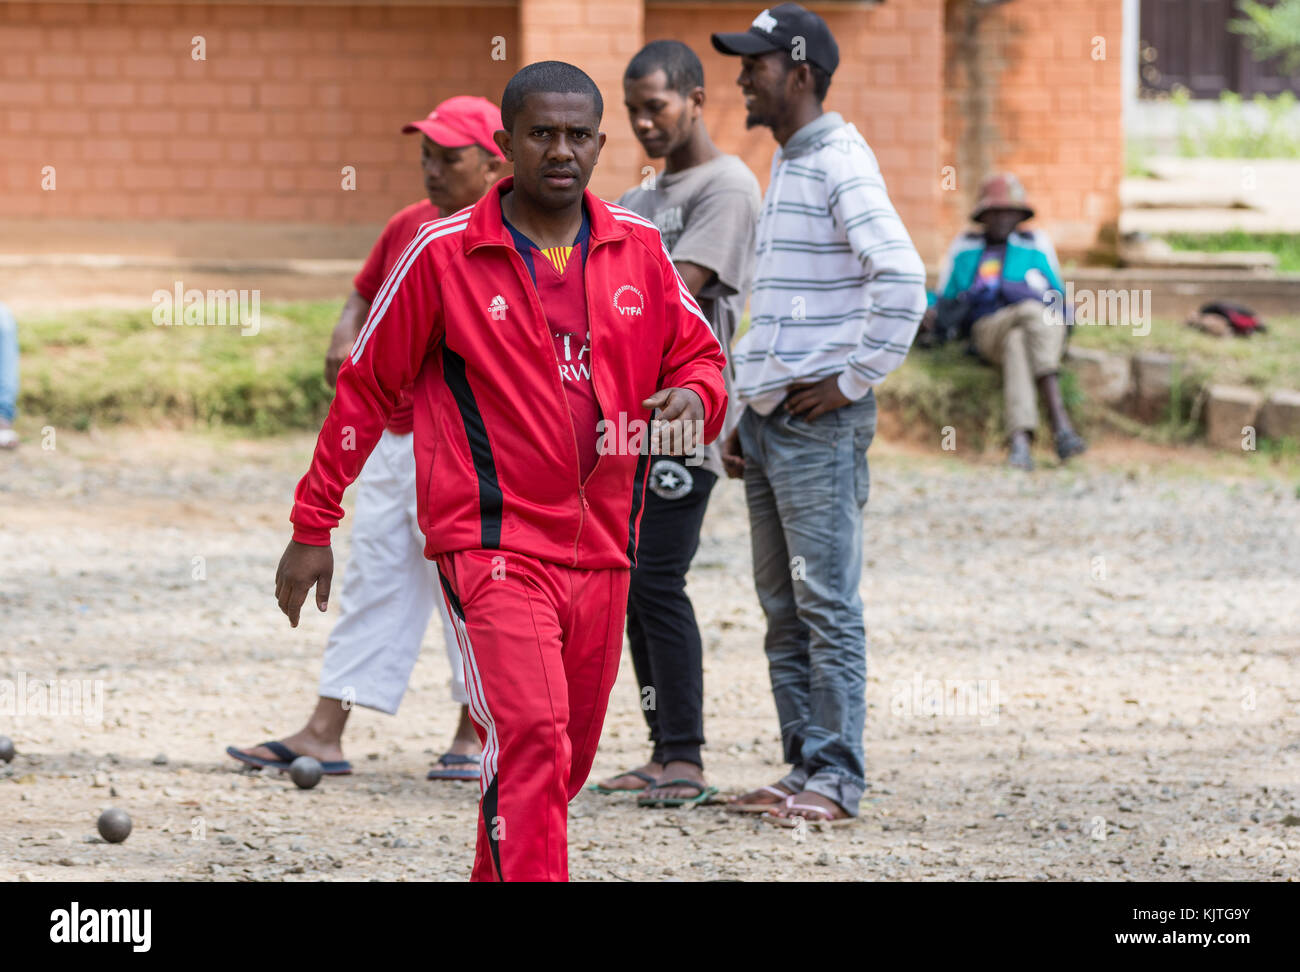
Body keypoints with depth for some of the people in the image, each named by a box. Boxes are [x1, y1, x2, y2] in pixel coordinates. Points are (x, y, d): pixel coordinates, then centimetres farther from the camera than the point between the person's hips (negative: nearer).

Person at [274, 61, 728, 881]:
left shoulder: (639, 248, 7)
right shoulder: (443, 254, -4)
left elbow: (699, 356, 16)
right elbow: (366, 389, 3)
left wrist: (693, 397, -10)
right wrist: (313, 525, 4)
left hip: (603, 550, 5)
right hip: (493, 541, -5)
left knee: (566, 758, 12)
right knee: (530, 735, -21)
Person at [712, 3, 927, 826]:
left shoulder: (841, 165, -12)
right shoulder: (786, 166, 18)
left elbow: (902, 278, -25)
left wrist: (855, 382, -19)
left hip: (820, 422, -10)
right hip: (771, 420, 10)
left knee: (826, 605, -7)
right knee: (783, 608, 11)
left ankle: (836, 781, -5)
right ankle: (805, 770, 15)